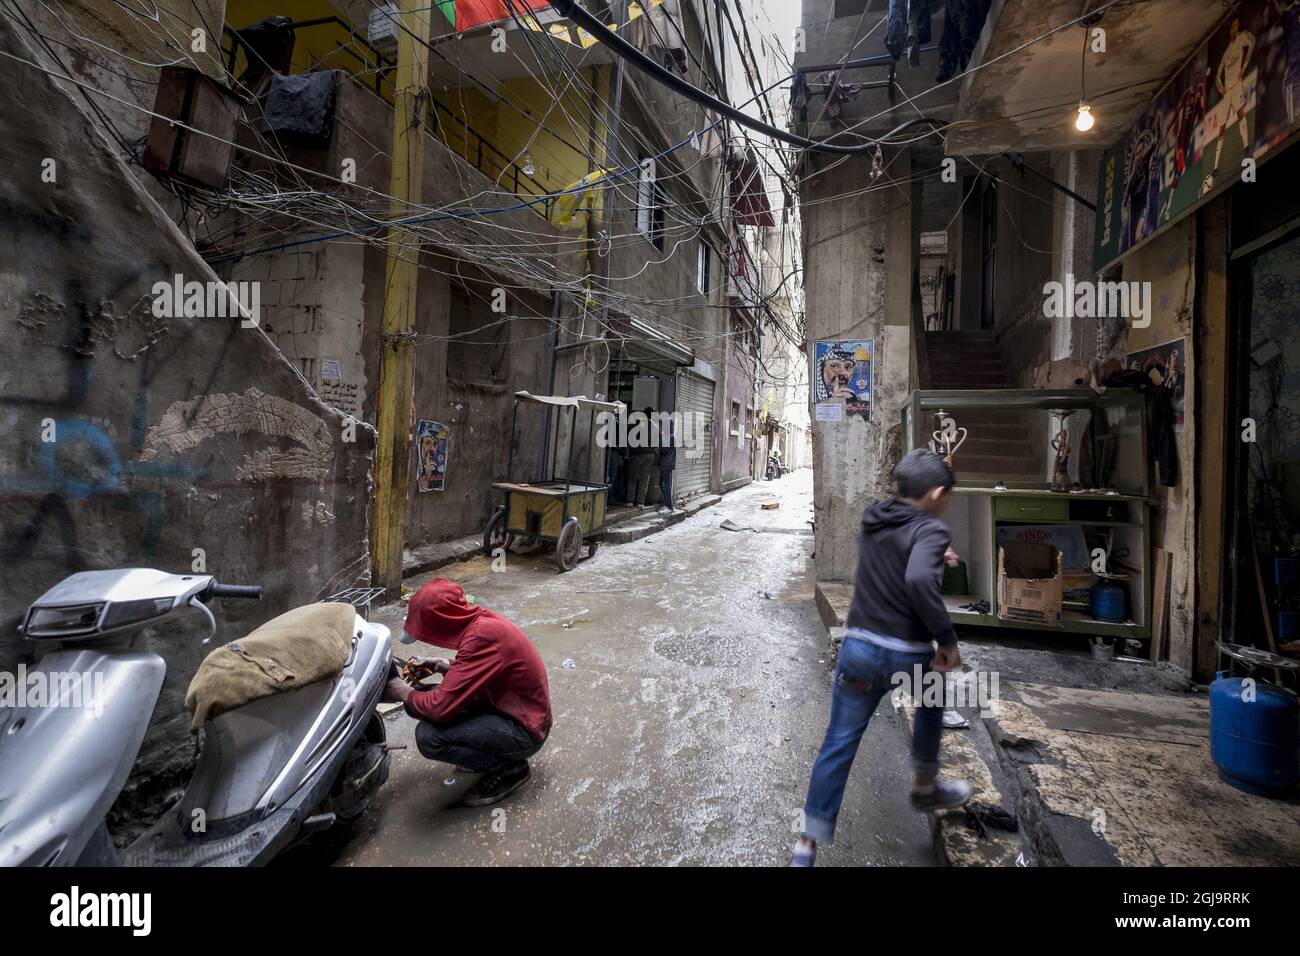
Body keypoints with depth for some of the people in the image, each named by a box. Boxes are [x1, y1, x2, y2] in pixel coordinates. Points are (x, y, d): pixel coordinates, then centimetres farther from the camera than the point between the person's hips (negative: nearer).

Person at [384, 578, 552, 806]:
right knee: (420, 700, 3)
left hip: (523, 729, -9)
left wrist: (404, 693, -8)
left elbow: (441, 707, -28)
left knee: (429, 736, -23)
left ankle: (509, 768, -2)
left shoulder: (482, 636, -30)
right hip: (505, 707, 9)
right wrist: (445, 665, -1)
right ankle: (489, 751, 14)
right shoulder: (480, 619, -2)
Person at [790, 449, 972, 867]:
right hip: (907, 655, -4)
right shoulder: (931, 530, -14)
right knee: (931, 705, 31)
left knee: (839, 743, 9)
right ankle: (925, 788, 50)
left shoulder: (872, 520, 7)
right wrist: (947, 639, -22)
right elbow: (918, 580, -33)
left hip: (859, 646, 4)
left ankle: (807, 845, 11)